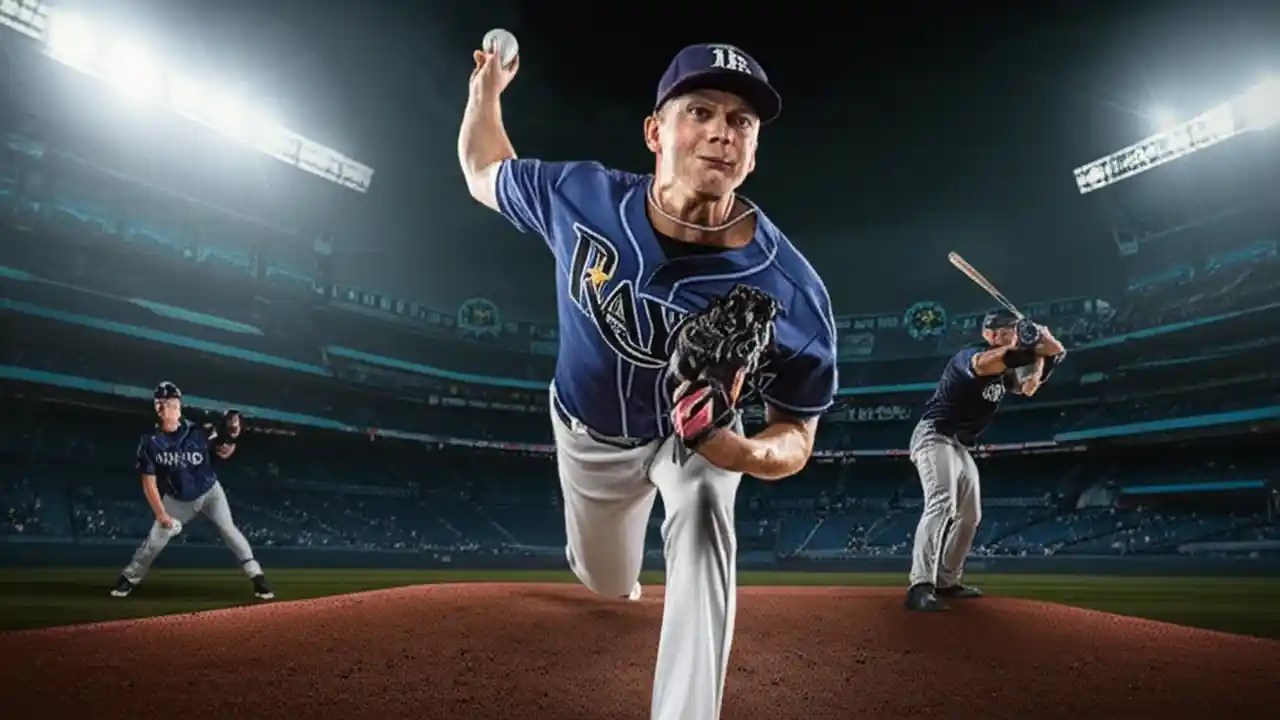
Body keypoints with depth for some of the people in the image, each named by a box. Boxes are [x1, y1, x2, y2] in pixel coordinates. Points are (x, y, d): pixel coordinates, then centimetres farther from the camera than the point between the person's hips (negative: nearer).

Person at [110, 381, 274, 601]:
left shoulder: (198, 432, -21)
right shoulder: (150, 441, -17)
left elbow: (223, 454, -6)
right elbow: (149, 483, -11)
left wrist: (231, 440, -28)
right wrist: (161, 514, -16)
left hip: (209, 492, -2)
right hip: (177, 499, 2)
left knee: (228, 529, -13)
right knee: (155, 539, 1)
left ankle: (257, 577, -11)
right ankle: (128, 578, 24)